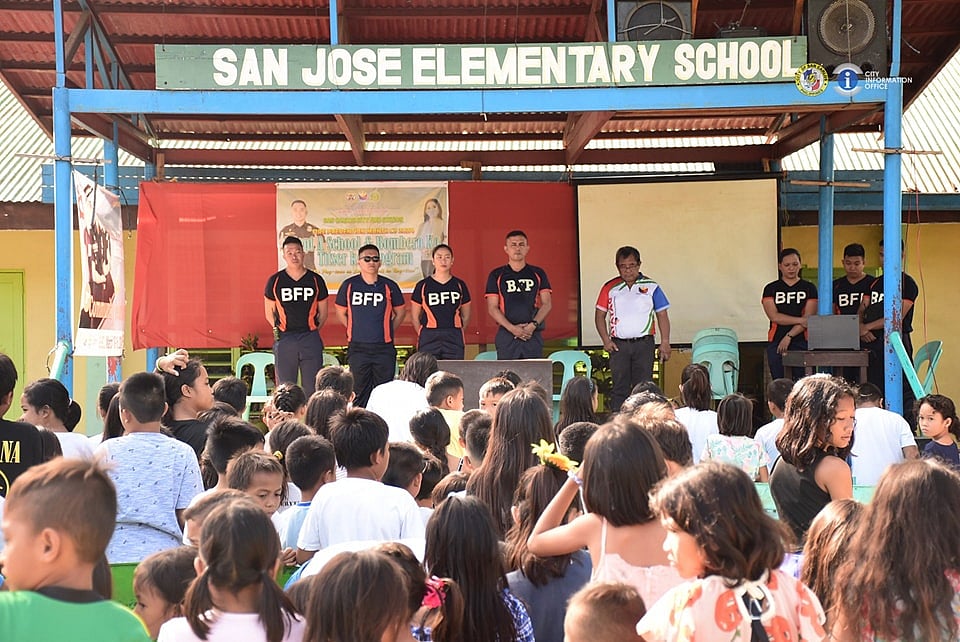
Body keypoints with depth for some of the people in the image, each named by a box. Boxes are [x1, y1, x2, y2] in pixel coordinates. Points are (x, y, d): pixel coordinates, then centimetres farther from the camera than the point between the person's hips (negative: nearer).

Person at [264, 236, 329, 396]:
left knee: (312, 386, 1)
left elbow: (323, 312, 12)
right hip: (284, 339, 0)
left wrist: (314, 329, 5)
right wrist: (278, 329, 3)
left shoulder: (316, 280, 6)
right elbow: (269, 311, 11)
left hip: (310, 338, 0)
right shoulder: (275, 281, 5)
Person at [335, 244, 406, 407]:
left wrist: (387, 331, 7)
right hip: (357, 347, 0)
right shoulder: (349, 285, 3)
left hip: (384, 347, 0)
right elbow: (341, 312, 14)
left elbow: (399, 313, 14)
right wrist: (355, 330, 7)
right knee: (359, 392, 5)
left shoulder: (389, 286, 2)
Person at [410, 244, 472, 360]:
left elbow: (465, 316, 16)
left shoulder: (459, 285, 9)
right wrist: (424, 335, 4)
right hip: (429, 341, -2)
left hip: (454, 340, 2)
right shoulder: (423, 286, 4)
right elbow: (414, 317, 9)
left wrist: (454, 333, 9)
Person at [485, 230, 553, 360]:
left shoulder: (538, 273, 12)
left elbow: (547, 304, 7)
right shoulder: (496, 275, 8)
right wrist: (512, 328, -11)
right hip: (506, 335, -1)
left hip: (533, 334, 1)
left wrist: (532, 325, -9)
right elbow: (492, 308, 2)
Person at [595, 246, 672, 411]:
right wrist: (606, 340, -3)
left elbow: (662, 315, 4)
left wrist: (665, 342, -5)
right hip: (619, 345, 1)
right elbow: (600, 315, 9)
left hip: (644, 343, -1)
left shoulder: (651, 287, 4)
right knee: (619, 388, 4)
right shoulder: (610, 287, 6)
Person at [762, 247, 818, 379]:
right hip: (776, 343, 1)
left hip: (801, 343, -1)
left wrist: (789, 336, -10)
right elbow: (774, 316, -2)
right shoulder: (771, 289, 10)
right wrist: (800, 320, -9)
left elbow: (809, 317, -1)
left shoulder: (809, 288, 9)